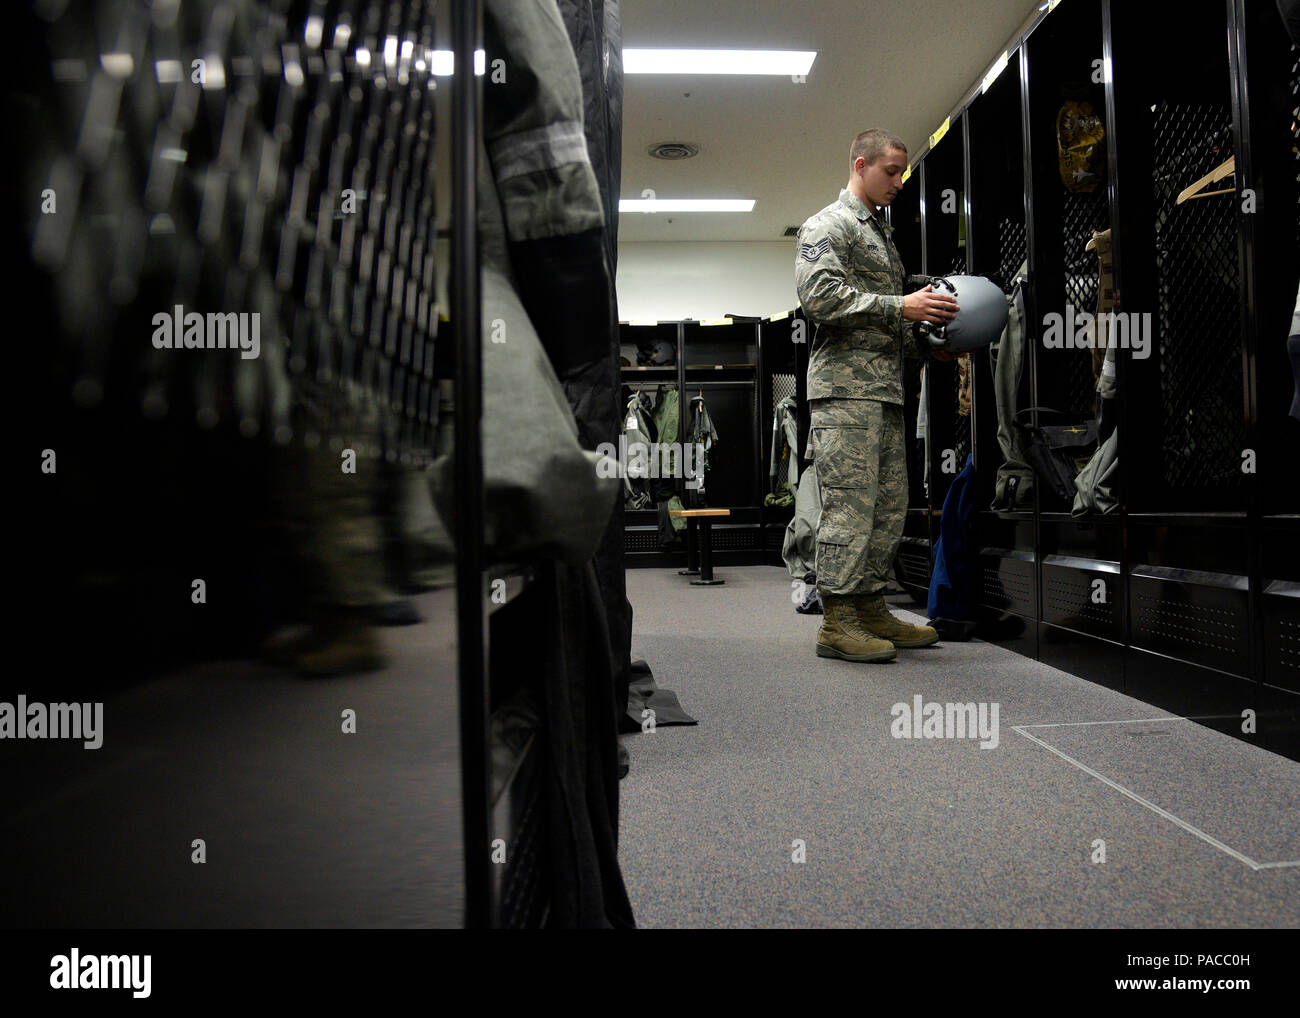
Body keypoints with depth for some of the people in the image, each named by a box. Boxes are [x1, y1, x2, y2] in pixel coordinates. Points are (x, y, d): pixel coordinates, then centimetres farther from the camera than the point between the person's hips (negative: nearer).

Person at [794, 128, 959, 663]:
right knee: (851, 503, -11)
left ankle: (870, 609, 16)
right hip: (845, 385, -9)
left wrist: (928, 347, 13)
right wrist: (902, 306, -17)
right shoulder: (827, 225, -2)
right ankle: (837, 622, -6)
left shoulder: (881, 233, 27)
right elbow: (819, 294, -18)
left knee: (889, 504, 9)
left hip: (886, 388, 9)